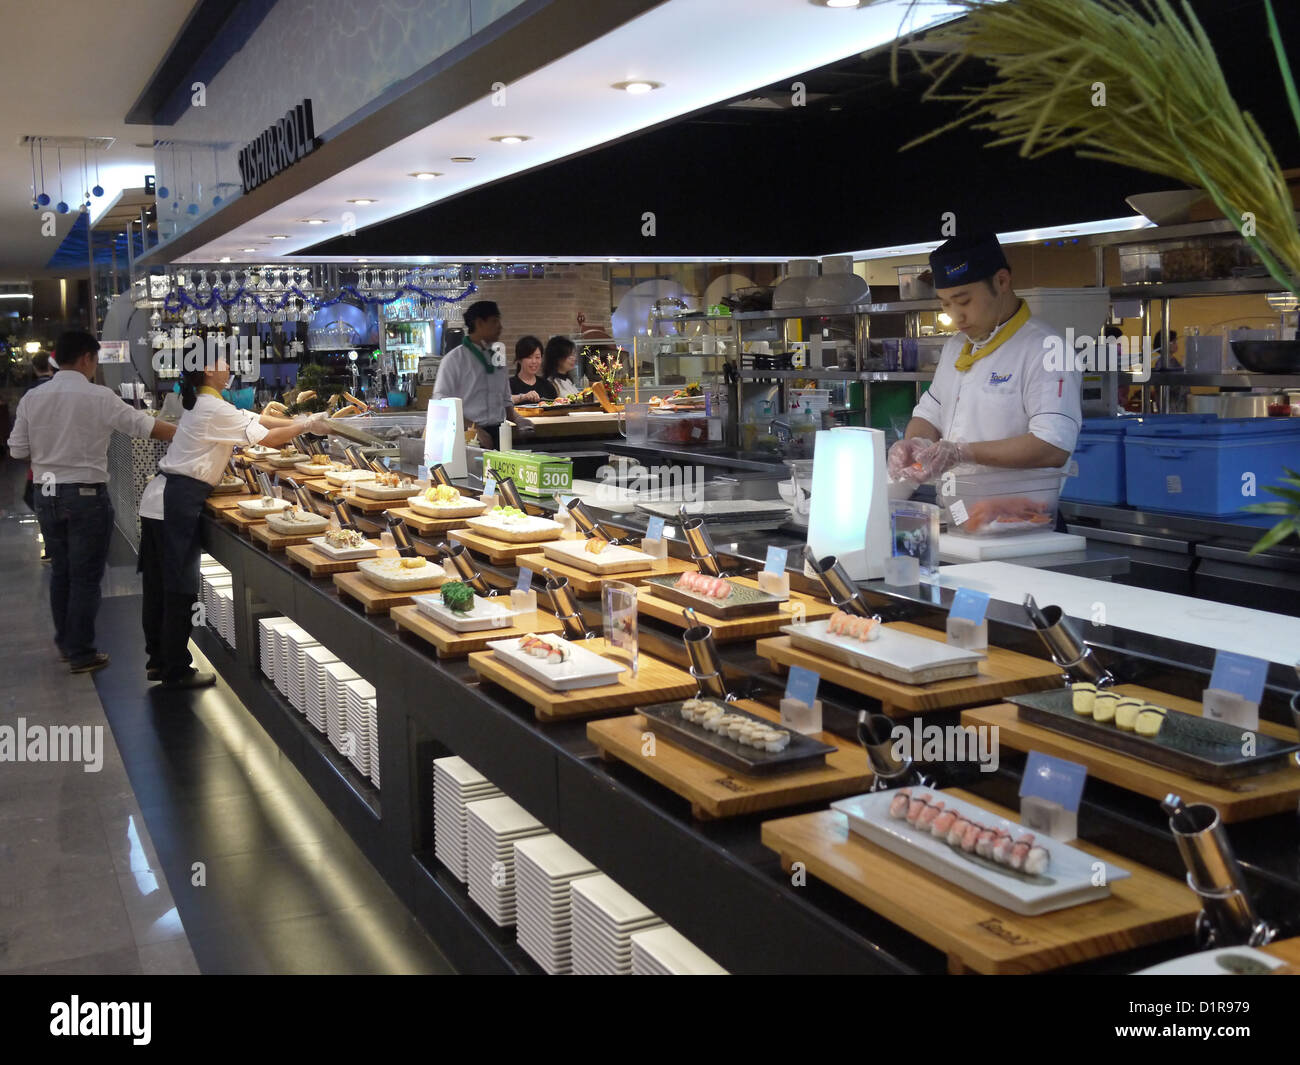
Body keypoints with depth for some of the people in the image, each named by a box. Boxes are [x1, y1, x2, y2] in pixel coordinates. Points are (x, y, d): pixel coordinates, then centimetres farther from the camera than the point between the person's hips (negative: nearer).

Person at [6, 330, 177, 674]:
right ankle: (81, 654, 8)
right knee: (85, 576, 3)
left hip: (46, 494, 5)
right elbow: (144, 425, -10)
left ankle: (64, 642, 30)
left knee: (60, 571, 18)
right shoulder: (99, 398, -14)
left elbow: (17, 449, 4)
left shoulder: (32, 398, 0)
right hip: (86, 495, -5)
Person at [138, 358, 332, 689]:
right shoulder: (215, 410, -14)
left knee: (159, 584, 14)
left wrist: (299, 421, 10)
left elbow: (252, 419, 17)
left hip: (159, 500, 10)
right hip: (179, 503, -10)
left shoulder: (201, 404, 15)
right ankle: (176, 671, 3)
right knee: (180, 587, -3)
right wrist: (306, 426, 0)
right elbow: (267, 438, -12)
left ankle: (158, 660, 24)